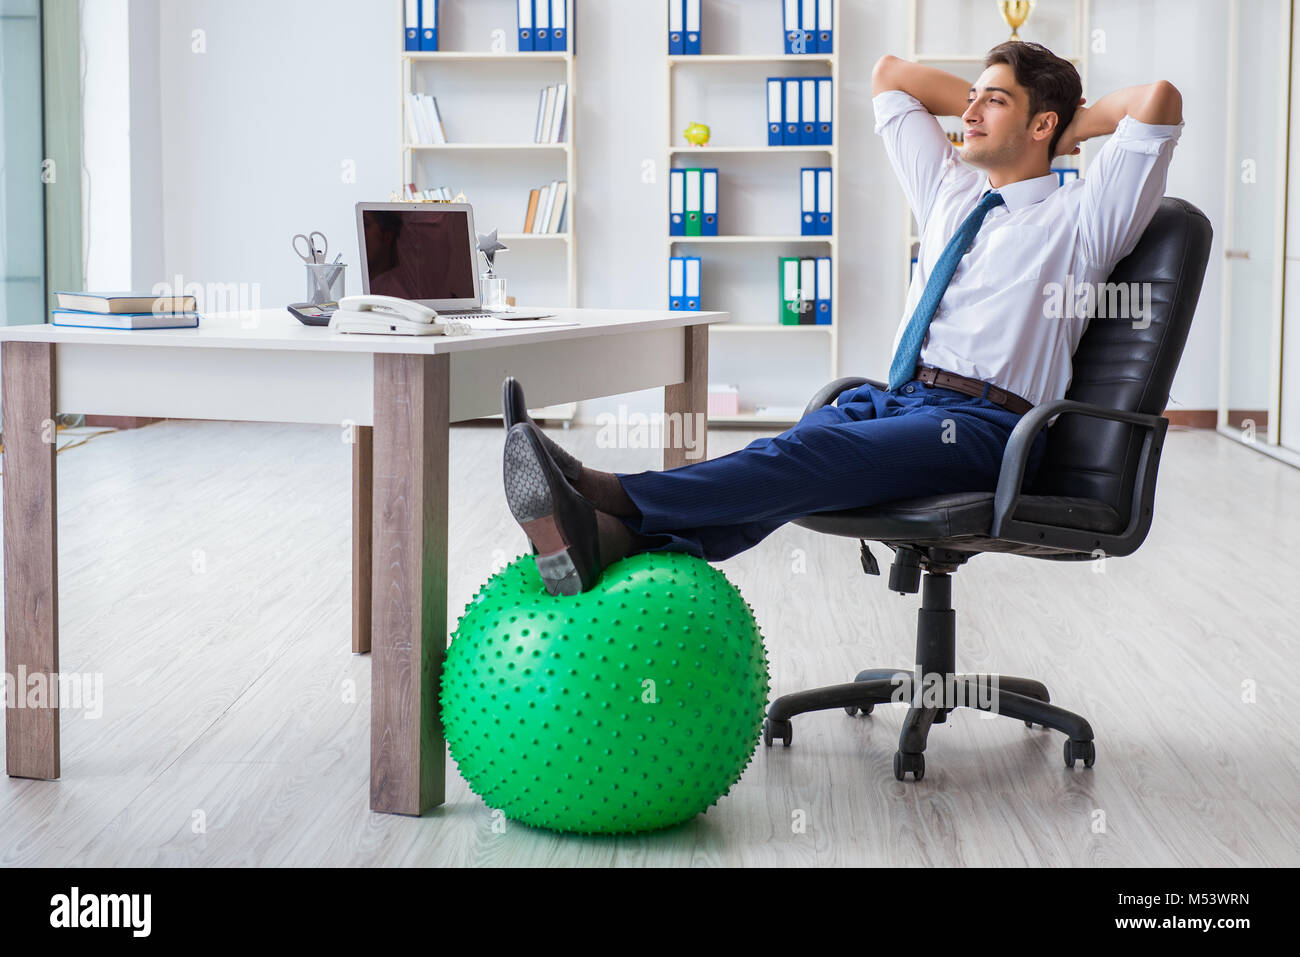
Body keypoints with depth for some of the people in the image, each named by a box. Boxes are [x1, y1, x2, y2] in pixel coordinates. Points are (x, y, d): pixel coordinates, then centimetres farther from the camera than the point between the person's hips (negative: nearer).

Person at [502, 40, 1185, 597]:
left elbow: (1159, 100, -7)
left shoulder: (1078, 217, 7)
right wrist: (991, 106, 29)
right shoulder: (950, 191, 26)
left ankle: (609, 497, -51)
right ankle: (610, 541, -52)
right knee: (780, 461, -26)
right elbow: (890, 76, 34)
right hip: (893, 399, 6)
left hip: (979, 424, -6)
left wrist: (1072, 125, 9)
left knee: (805, 458, -32)